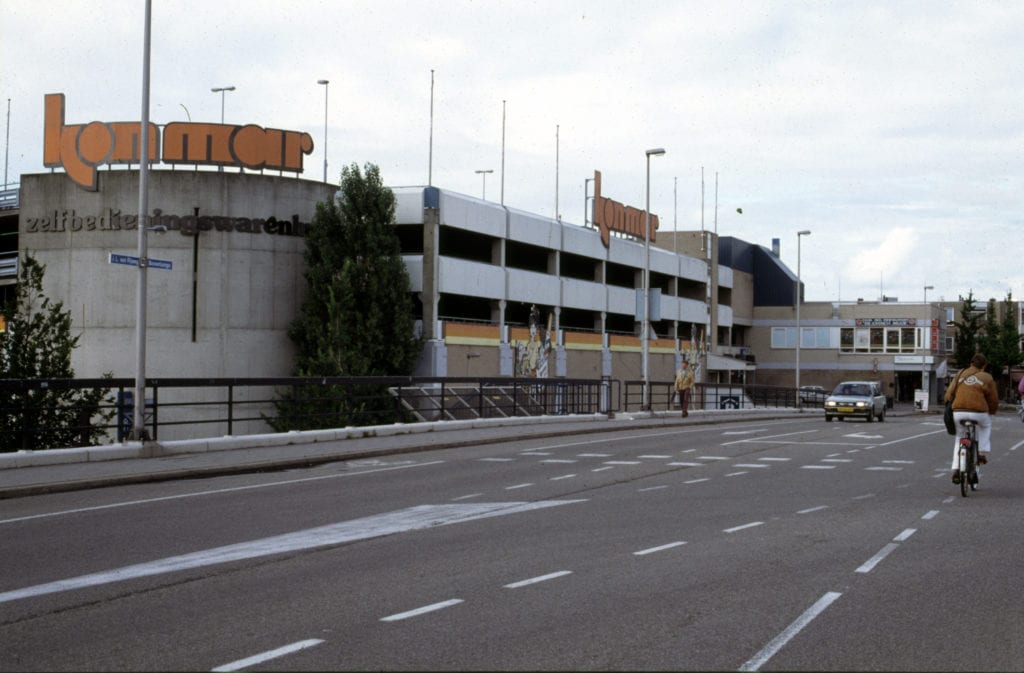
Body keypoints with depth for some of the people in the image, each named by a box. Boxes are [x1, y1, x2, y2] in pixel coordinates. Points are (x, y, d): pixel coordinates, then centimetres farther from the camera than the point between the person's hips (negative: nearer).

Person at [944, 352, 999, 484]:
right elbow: (993, 400, 10)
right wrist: (992, 413, 30)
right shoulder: (986, 378, 7)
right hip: (978, 413, -2)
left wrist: (950, 410, 22)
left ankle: (956, 469, 11)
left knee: (959, 437, 23)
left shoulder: (960, 374, 14)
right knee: (986, 425, 34)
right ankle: (982, 453, 23)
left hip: (958, 412, 2)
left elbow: (949, 394, 8)